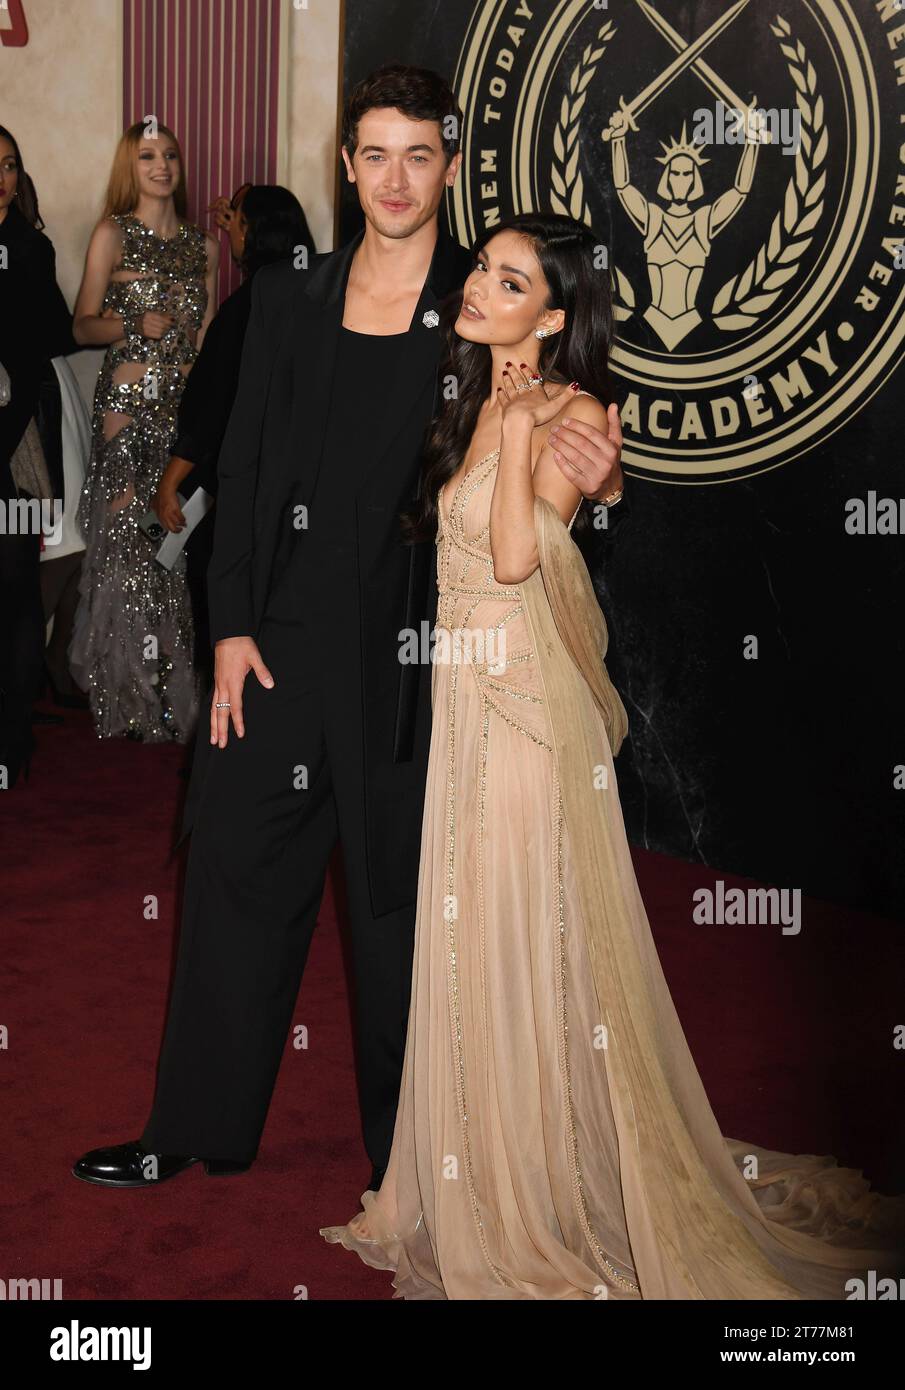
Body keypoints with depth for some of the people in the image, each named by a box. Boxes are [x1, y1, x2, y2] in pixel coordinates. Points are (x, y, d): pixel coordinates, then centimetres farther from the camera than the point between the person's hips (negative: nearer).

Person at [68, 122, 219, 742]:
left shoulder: (203, 243, 14)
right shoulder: (112, 235, 2)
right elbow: (83, 325, 1)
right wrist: (135, 324, -17)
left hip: (187, 404, 4)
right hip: (128, 403, -4)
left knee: (178, 540, 1)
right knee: (128, 539, -6)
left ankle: (176, 688, 12)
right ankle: (129, 696, 4)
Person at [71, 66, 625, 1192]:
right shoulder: (289, 297, 8)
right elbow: (245, 467, 8)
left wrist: (602, 481, -22)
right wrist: (231, 627, 1)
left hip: (416, 646, -3)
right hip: (286, 637, 3)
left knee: (400, 897, 8)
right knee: (238, 875, 10)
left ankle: (403, 1143, 26)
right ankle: (200, 1128, 26)